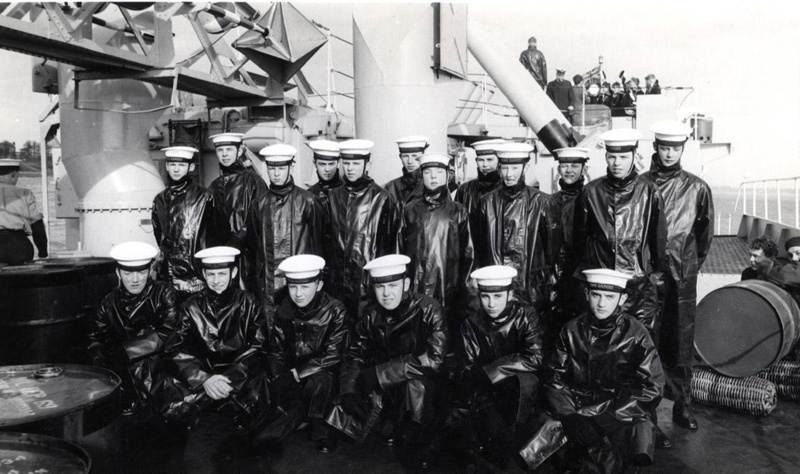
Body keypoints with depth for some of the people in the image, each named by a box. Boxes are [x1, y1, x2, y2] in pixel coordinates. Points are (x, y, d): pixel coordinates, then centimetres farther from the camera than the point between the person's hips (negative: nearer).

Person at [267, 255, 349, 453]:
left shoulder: (335, 311, -15)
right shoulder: (284, 311, -1)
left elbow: (332, 355, -18)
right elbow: (276, 351, 4)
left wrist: (298, 373, -20)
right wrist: (281, 378, -13)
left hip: (323, 373, -4)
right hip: (292, 376, 4)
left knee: (318, 382, -35)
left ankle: (319, 429, -11)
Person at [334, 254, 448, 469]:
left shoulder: (427, 309, -21)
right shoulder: (371, 313, -7)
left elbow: (434, 358, -31)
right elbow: (355, 355, -3)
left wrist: (377, 374, -30)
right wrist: (349, 391, -22)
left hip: (424, 383, -5)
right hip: (386, 388, 5)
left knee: (416, 385, -35)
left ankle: (419, 448, -7)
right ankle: (389, 429, 18)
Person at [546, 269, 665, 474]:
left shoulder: (635, 334, -2)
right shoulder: (572, 331, 4)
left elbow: (652, 388, -3)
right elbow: (556, 379, 6)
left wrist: (608, 417, -13)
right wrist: (570, 416, -12)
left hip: (622, 419, -2)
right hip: (579, 411, 2)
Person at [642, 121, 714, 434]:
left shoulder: (696, 188, 4)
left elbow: (705, 232, 14)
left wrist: (693, 264, 14)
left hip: (681, 277, 0)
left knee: (679, 342, 5)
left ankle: (682, 406, 17)